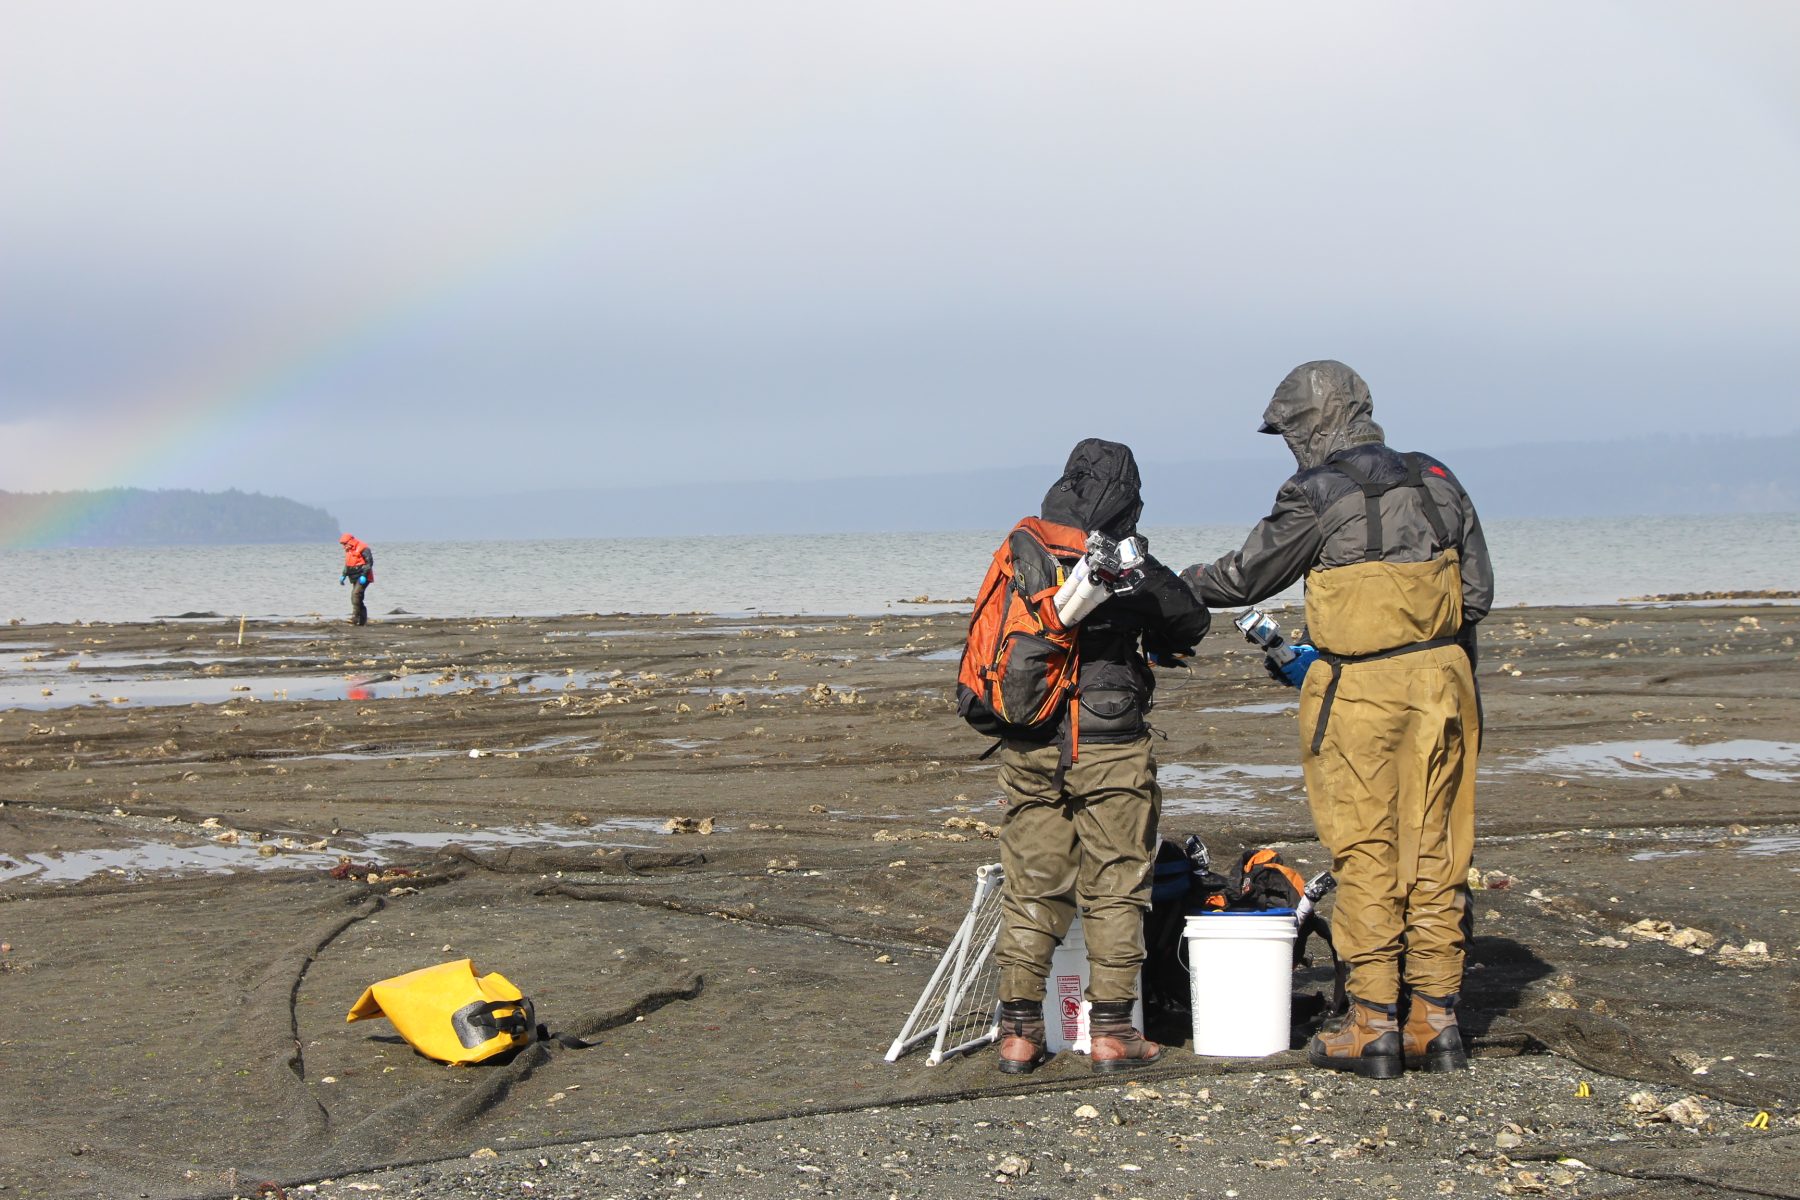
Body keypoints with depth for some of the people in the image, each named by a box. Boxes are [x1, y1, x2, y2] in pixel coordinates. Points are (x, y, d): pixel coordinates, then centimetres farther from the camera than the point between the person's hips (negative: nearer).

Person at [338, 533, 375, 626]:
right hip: (355, 578, 9)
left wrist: (364, 575, -23)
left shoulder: (362, 548, -13)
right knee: (357, 597, 6)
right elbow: (347, 564, 25)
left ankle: (355, 617, -24)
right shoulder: (349, 550, 15)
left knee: (356, 594, -21)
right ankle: (363, 620, 11)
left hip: (363, 577, -9)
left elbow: (369, 562, -17)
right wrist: (343, 576, 14)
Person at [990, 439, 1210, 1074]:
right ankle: (1111, 1033, 8)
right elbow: (1191, 628, 8)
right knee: (1114, 890, 6)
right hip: (1109, 750, -4)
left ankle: (1019, 1033, 11)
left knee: (1030, 890, 10)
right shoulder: (1133, 570, -6)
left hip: (1028, 749, 4)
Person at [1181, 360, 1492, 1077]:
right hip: (1443, 682, 5)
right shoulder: (1436, 482, 7)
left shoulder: (1317, 496, -10)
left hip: (1359, 695, -5)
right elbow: (1477, 593, 9)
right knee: (1435, 852, 9)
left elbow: (1246, 576, 1)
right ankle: (1436, 1022, 12)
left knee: (1364, 856, 2)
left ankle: (1372, 1026, 5)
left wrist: (1178, 586, 18)